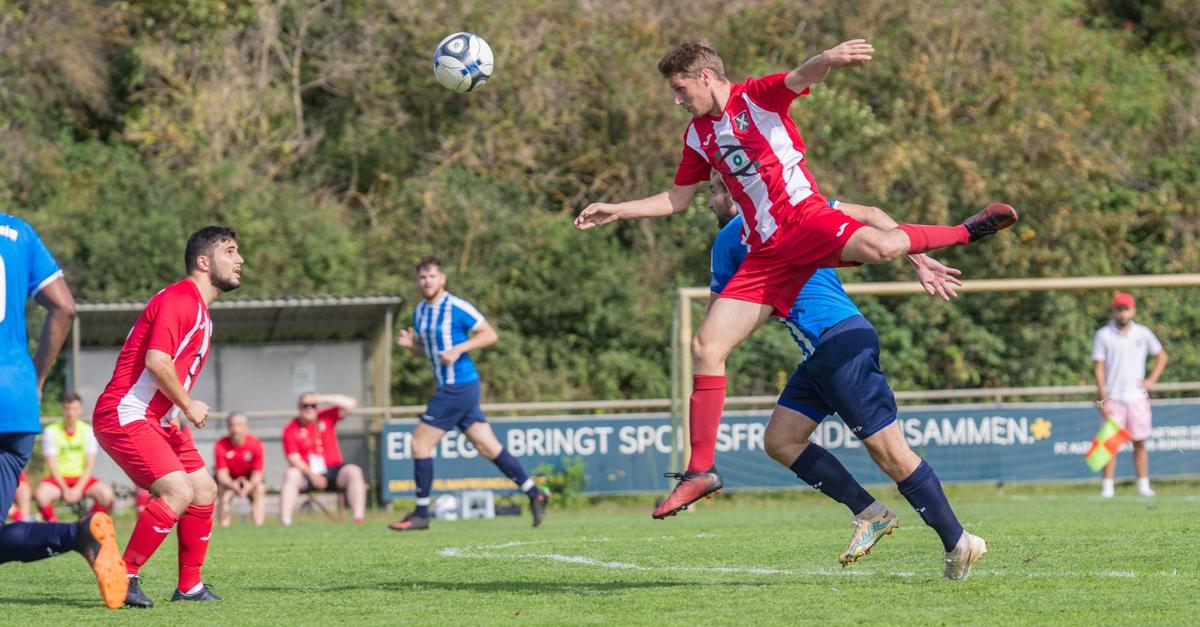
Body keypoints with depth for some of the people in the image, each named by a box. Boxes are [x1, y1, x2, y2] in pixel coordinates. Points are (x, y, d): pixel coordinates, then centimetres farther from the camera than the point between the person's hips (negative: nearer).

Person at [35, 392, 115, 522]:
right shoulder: (51, 431, -4)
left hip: (81, 478, 2)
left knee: (106, 494, -27)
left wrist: (78, 489, -16)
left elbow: (90, 465, -3)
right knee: (41, 494, -35)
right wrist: (65, 489, -18)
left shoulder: (88, 431, 1)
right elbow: (52, 464, -8)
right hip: (58, 478, -2)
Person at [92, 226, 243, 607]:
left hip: (157, 420, 11)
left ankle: (190, 585, 16)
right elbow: (156, 360, -26)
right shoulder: (179, 300, -15)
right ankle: (124, 576, -14)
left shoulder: (200, 310, 18)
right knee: (179, 490, -21)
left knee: (204, 489, 9)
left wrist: (179, 413, 12)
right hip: (125, 415, -11)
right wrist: (188, 405, -15)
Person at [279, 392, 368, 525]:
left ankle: (359, 518, -34)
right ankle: (285, 521, -40)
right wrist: (311, 474, -23)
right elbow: (294, 459, -9)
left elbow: (350, 404, -4)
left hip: (332, 471, 2)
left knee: (353, 471, -25)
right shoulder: (291, 429, -1)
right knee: (291, 474, -31)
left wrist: (323, 399, -12)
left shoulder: (326, 417, 6)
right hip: (306, 473, -1)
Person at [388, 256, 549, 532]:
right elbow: (425, 349, 22)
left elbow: (490, 334, -11)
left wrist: (458, 349, -20)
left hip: (458, 386, -9)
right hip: (447, 387, 9)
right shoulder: (420, 311, 13)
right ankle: (534, 494, 13)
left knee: (420, 444, -6)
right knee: (488, 446, 8)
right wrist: (409, 343, 1)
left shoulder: (457, 308, -12)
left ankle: (421, 514, 1)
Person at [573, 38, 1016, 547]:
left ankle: (966, 231, -10)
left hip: (806, 220, -6)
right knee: (706, 346, -6)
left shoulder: (758, 97, 0)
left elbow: (802, 77, -21)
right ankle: (700, 470, 1)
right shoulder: (698, 136, 19)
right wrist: (618, 211, 22)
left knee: (878, 246, -38)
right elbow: (676, 200, 31)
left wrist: (826, 61, -43)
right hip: (765, 254, 6)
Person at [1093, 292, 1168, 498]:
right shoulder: (1103, 335, -1)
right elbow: (1098, 368, -3)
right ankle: (1107, 487, -4)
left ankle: (1144, 486, 9)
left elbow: (1162, 356, 17)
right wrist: (1103, 400, -10)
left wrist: (1152, 380, 2)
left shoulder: (1143, 333, 5)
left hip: (1137, 397, 2)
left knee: (1140, 442, 4)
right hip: (1113, 399, -2)